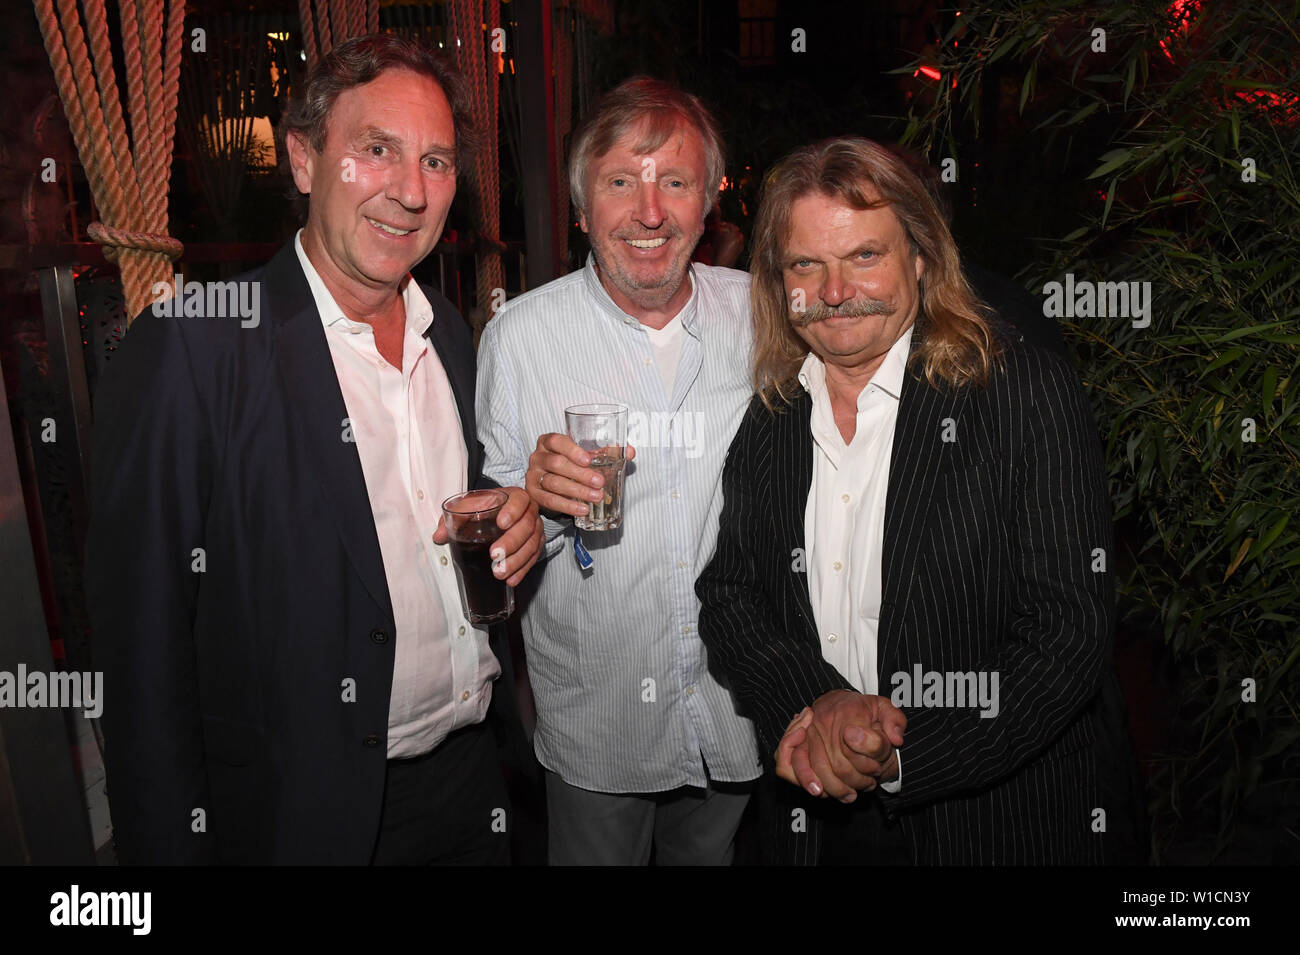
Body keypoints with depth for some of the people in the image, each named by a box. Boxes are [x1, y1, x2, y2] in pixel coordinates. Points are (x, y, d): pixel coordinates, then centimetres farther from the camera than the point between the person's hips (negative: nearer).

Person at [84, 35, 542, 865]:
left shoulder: (451, 330, 4)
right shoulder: (189, 345, -17)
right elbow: (144, 635, -15)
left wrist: (518, 525, -7)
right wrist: (176, 844, -13)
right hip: (307, 814, -5)